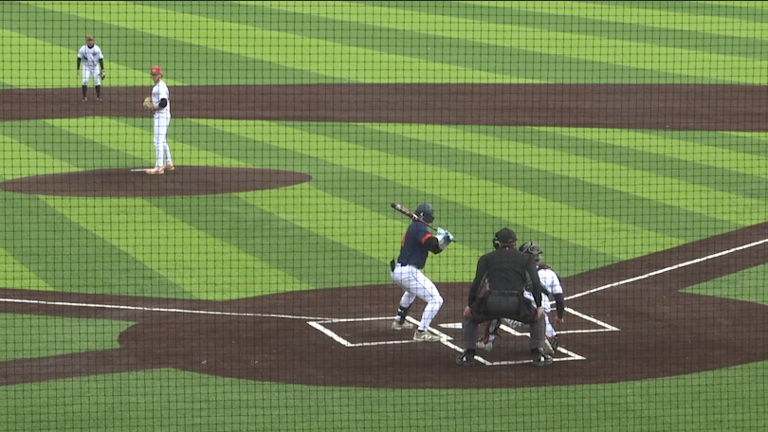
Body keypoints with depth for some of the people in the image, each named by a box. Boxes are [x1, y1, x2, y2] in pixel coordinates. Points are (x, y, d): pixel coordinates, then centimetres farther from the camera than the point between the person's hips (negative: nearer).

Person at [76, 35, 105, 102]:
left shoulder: (97, 49, -8)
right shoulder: (83, 49, -9)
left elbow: (100, 59, -5)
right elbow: (79, 59, -4)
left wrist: (103, 69, -10)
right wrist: (78, 69, -9)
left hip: (95, 67, 1)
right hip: (86, 67, -1)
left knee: (97, 81, -4)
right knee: (85, 81, -13)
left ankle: (98, 97, 7)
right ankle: (84, 97, -5)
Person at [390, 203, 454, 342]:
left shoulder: (412, 228, 19)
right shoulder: (420, 228, -11)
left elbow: (435, 248, 19)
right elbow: (432, 243, -30)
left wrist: (445, 240, 3)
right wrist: (441, 236, -10)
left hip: (397, 272, 10)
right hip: (409, 273, -10)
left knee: (411, 291, 42)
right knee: (436, 300, -10)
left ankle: (399, 321, 52)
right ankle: (421, 333, -16)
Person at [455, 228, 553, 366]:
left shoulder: (487, 258, 18)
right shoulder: (527, 258, 17)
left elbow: (477, 282, 6)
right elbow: (536, 283, 4)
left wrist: (470, 304, 12)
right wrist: (539, 306, 10)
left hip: (491, 303, 0)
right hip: (516, 305, 0)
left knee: (469, 316, 29)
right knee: (537, 317, 29)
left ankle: (468, 354, 15)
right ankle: (539, 354, 13)